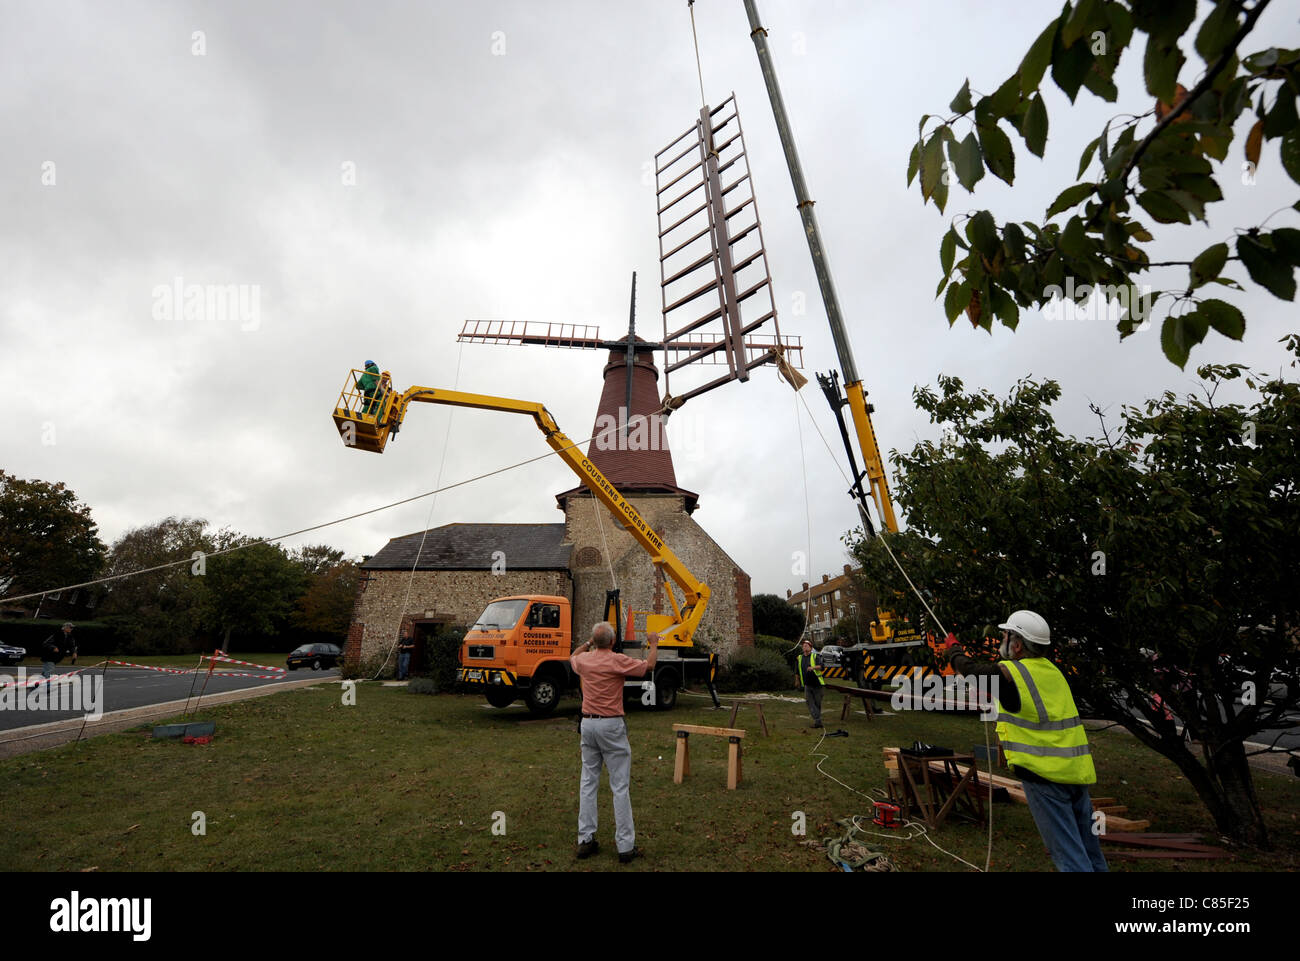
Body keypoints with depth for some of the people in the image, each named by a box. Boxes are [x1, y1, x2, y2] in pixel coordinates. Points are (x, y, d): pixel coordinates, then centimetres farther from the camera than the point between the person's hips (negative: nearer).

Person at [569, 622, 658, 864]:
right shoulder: (617, 661, -15)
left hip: (587, 724, 6)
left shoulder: (584, 660, 2)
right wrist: (654, 644, 9)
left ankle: (585, 840, 17)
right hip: (611, 726, -5)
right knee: (620, 786, 1)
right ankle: (625, 846, 5)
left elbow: (573, 656, 27)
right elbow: (648, 666, -7)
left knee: (588, 782, 13)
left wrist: (588, 643, 36)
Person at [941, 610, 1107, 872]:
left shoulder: (1008, 673, -13)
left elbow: (969, 669, 4)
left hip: (1045, 774, -8)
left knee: (1068, 854, -3)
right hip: (1077, 771, 8)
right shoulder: (1052, 670, 9)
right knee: (1088, 850, 17)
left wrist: (953, 649, 24)